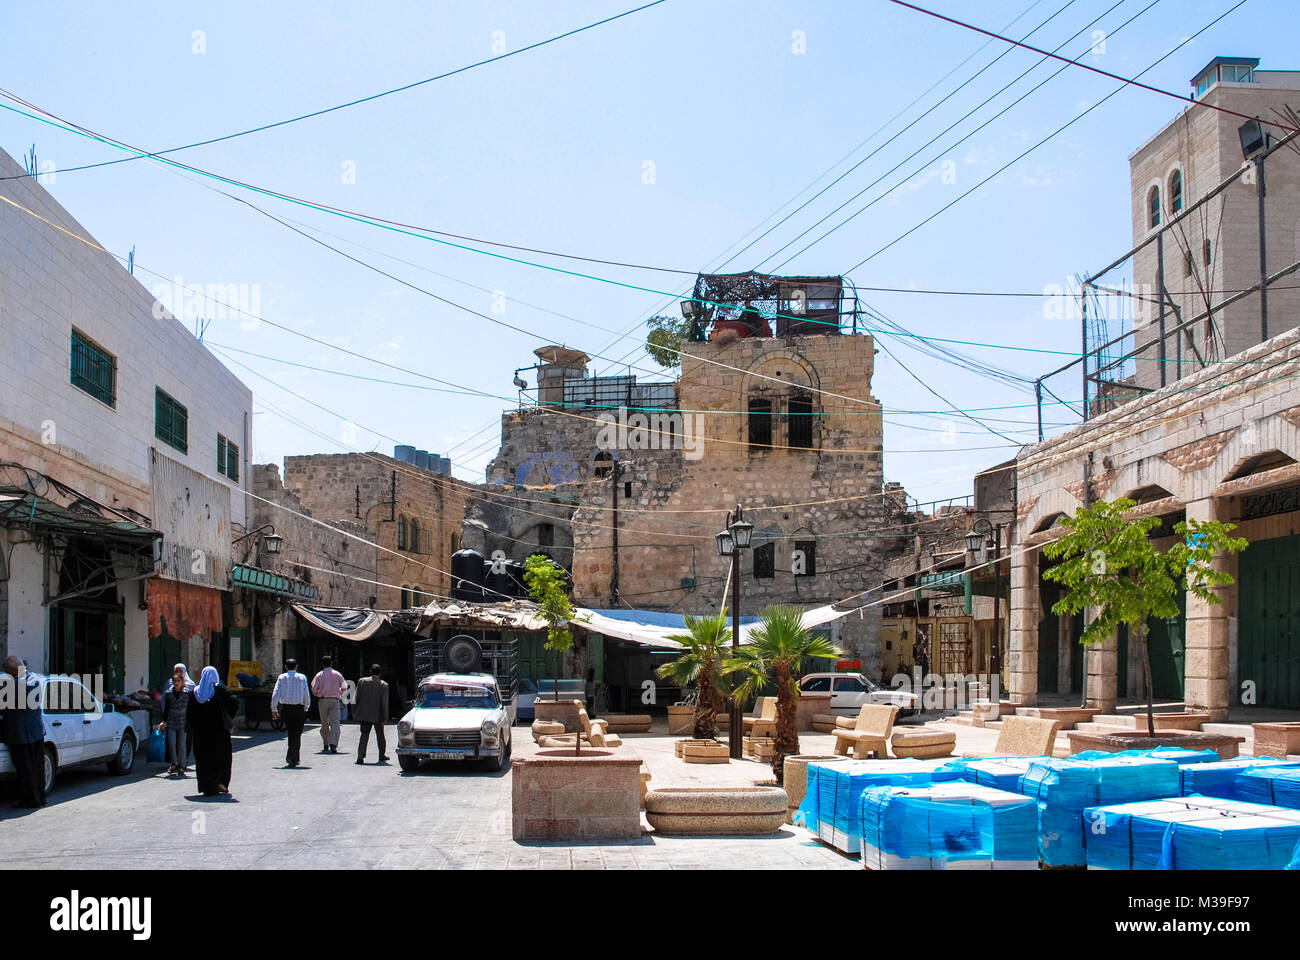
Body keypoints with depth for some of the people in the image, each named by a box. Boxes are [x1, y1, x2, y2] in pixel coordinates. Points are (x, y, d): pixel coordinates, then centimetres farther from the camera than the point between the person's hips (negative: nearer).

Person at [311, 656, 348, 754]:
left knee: (324, 723, 14)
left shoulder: (319, 675, 2)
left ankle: (326, 745, 20)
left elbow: (313, 689, -5)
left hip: (322, 701, 1)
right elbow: (345, 687, -1)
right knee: (335, 723, -7)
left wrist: (318, 694, 15)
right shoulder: (337, 674, 3)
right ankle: (333, 744, -23)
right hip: (335, 701, -1)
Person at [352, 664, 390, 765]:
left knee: (364, 735, 3)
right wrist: (384, 718, -5)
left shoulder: (362, 681, -3)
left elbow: (357, 698, -1)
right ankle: (382, 755, 29)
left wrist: (354, 711, 7)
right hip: (378, 715, -1)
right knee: (380, 735, 17)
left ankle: (360, 756, -11)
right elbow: (384, 703, -10)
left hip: (364, 714, 1)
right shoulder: (384, 685, -8)